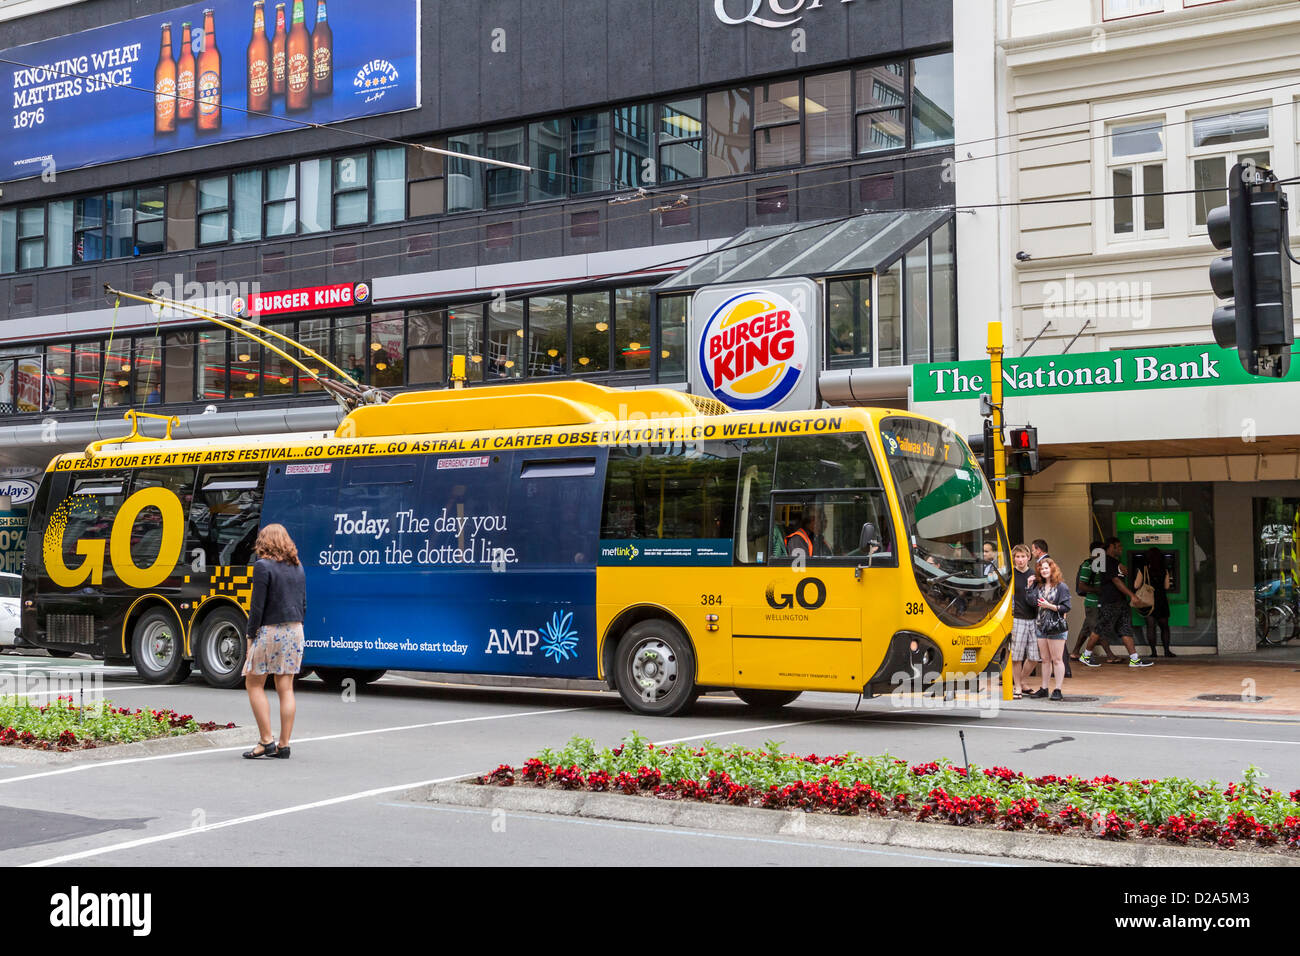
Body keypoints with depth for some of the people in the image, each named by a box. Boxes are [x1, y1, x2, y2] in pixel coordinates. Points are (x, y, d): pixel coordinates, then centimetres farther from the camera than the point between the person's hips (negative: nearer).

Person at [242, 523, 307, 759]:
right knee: (286, 688, 8)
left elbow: (258, 606, -12)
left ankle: (266, 741, 0)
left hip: (271, 631, -6)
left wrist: (251, 634, -4)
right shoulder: (297, 567, 11)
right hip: (295, 631, 6)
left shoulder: (264, 566, -9)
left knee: (254, 684, 5)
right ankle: (284, 744, 7)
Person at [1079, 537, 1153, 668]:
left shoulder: (1114, 561, 18)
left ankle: (1134, 659, 1)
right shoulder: (1108, 562, -13)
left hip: (1120, 602, 10)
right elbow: (1116, 581, -20)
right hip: (1110, 603, -10)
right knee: (1101, 630, -3)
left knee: (1126, 630, 4)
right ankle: (1085, 656, 10)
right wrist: (1132, 595, -23)